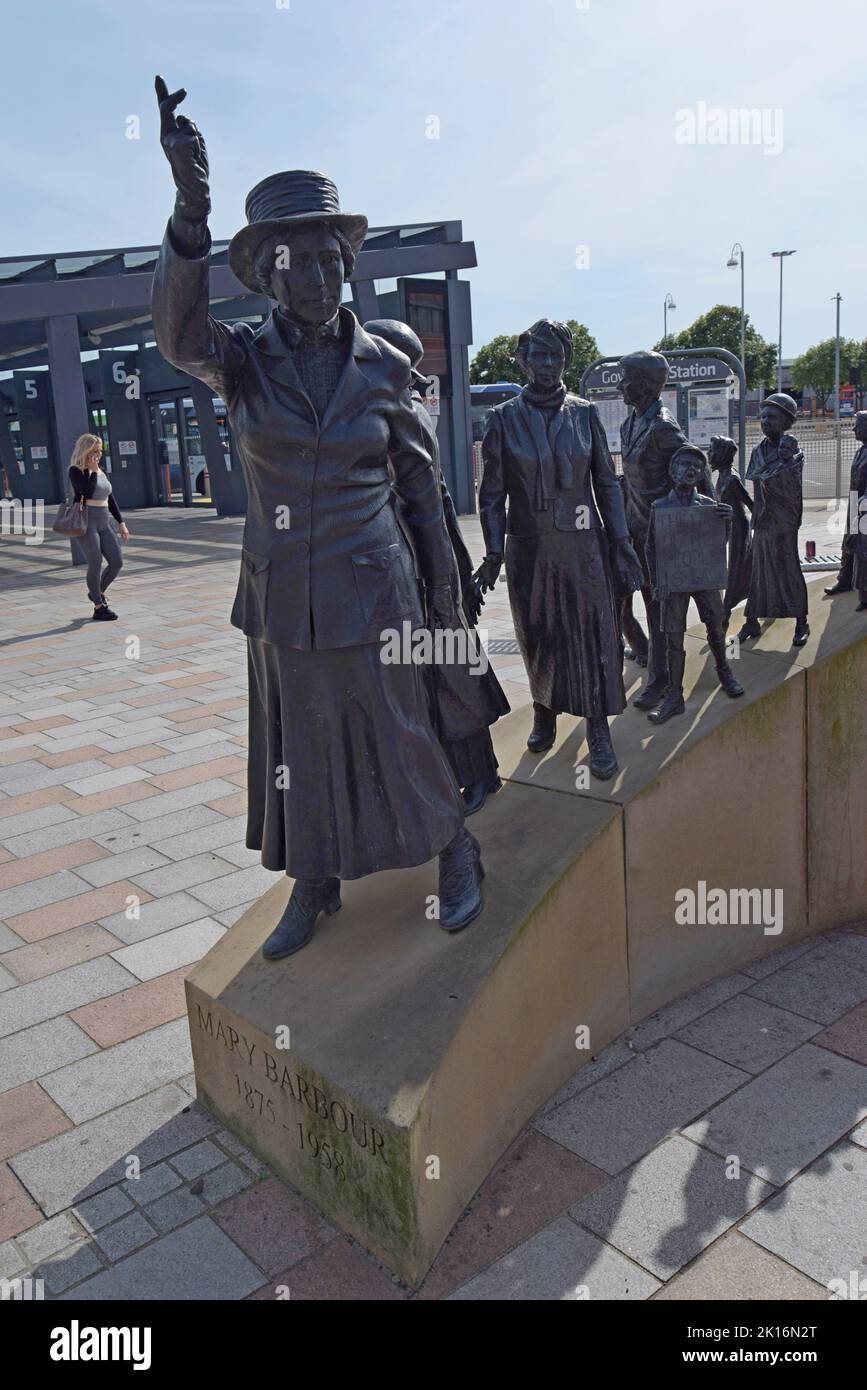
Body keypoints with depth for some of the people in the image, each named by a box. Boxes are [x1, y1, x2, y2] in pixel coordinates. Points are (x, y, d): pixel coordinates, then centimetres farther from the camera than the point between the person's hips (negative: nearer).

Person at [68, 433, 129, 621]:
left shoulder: (102, 473, 15)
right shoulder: (76, 470, -5)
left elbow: (111, 500, 18)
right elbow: (87, 493, -21)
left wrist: (121, 523, 13)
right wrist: (92, 471, -11)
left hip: (104, 522, 7)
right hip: (85, 521, -7)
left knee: (117, 563, 0)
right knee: (96, 564, -6)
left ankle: (98, 592, 25)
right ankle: (99, 608, 4)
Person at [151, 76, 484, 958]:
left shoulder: (381, 367, -2)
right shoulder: (241, 361, -4)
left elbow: (417, 477, 6)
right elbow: (179, 336, -26)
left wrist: (442, 584, 7)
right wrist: (190, 210, -41)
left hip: (370, 592, -1)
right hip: (280, 597, 1)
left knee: (398, 738, 9)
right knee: (298, 749, 14)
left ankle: (456, 855, 34)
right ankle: (313, 887, 34)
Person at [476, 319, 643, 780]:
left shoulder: (584, 413, 3)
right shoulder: (504, 418, 0)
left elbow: (606, 482, 5)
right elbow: (492, 492, 1)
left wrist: (621, 543, -1)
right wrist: (493, 553, -4)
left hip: (583, 545, 0)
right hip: (530, 548, 0)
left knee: (593, 633, -1)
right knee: (538, 635, 11)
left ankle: (599, 730, 8)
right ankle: (544, 715, 30)